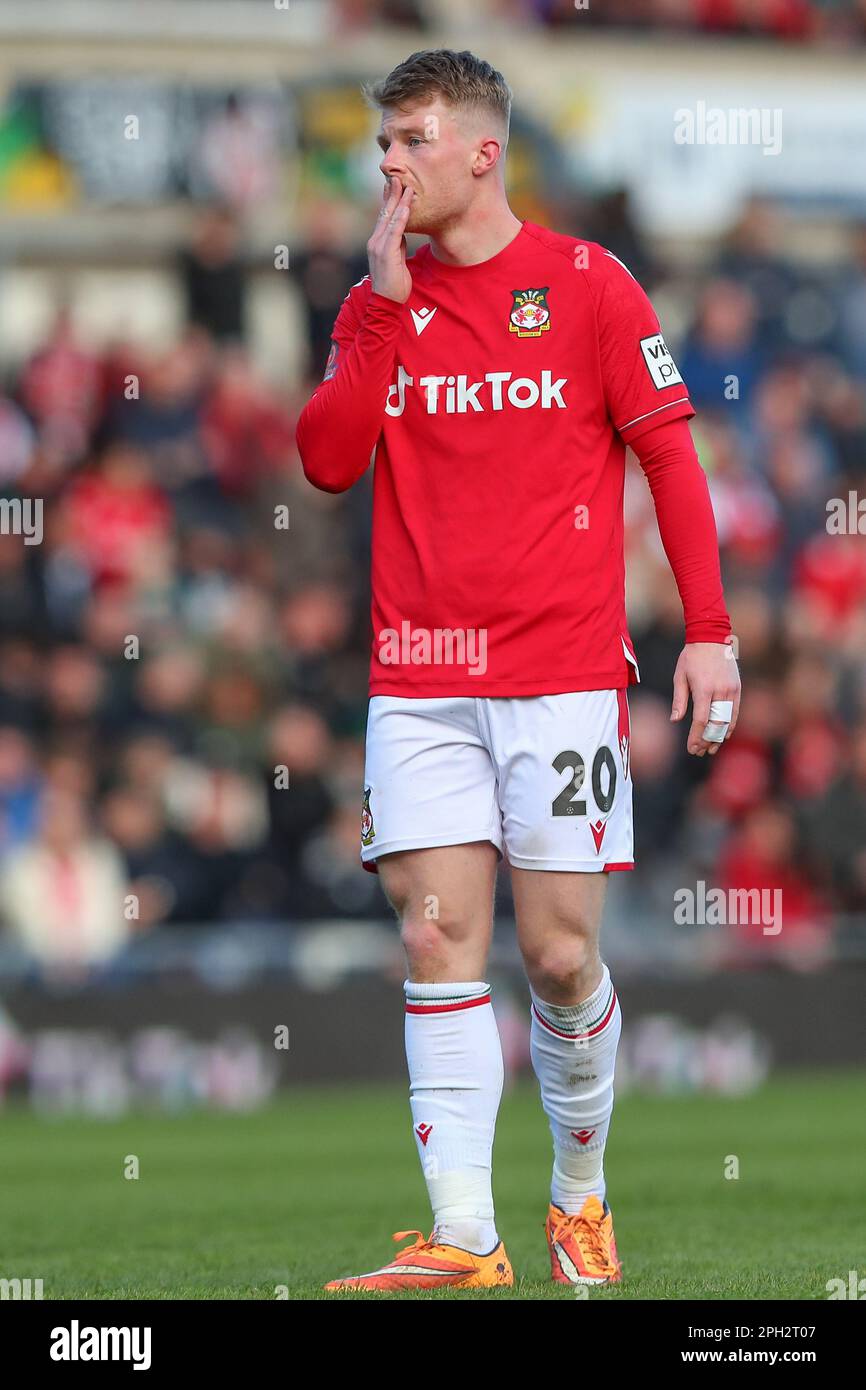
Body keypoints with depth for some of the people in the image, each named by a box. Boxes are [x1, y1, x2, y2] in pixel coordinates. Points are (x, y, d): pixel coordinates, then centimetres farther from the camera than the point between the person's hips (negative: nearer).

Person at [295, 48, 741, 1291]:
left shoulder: (586, 284, 0)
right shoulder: (376, 306, 11)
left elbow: (669, 455, 2)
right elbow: (327, 460, -2)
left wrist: (708, 629, -4)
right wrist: (384, 302, -7)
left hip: (562, 673, -3)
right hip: (419, 676, 3)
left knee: (558, 949, -4)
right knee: (439, 937, -7)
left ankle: (580, 1192, 19)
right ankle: (463, 1239, -10)